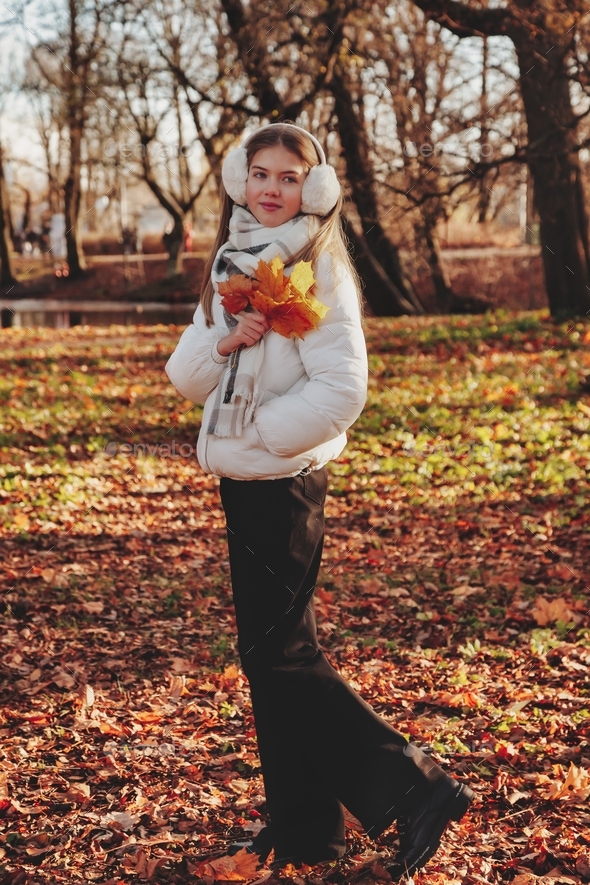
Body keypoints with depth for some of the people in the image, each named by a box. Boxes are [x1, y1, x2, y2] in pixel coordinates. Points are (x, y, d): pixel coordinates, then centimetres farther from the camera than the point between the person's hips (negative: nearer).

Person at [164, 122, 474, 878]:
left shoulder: (319, 270, -11)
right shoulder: (231, 266, 11)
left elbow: (341, 390, -18)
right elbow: (185, 375, 6)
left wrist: (259, 432, -16)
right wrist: (223, 342, -13)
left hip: (285, 480, -8)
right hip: (240, 480, 8)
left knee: (279, 653, -4)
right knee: (270, 650, 13)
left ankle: (415, 791, 3)